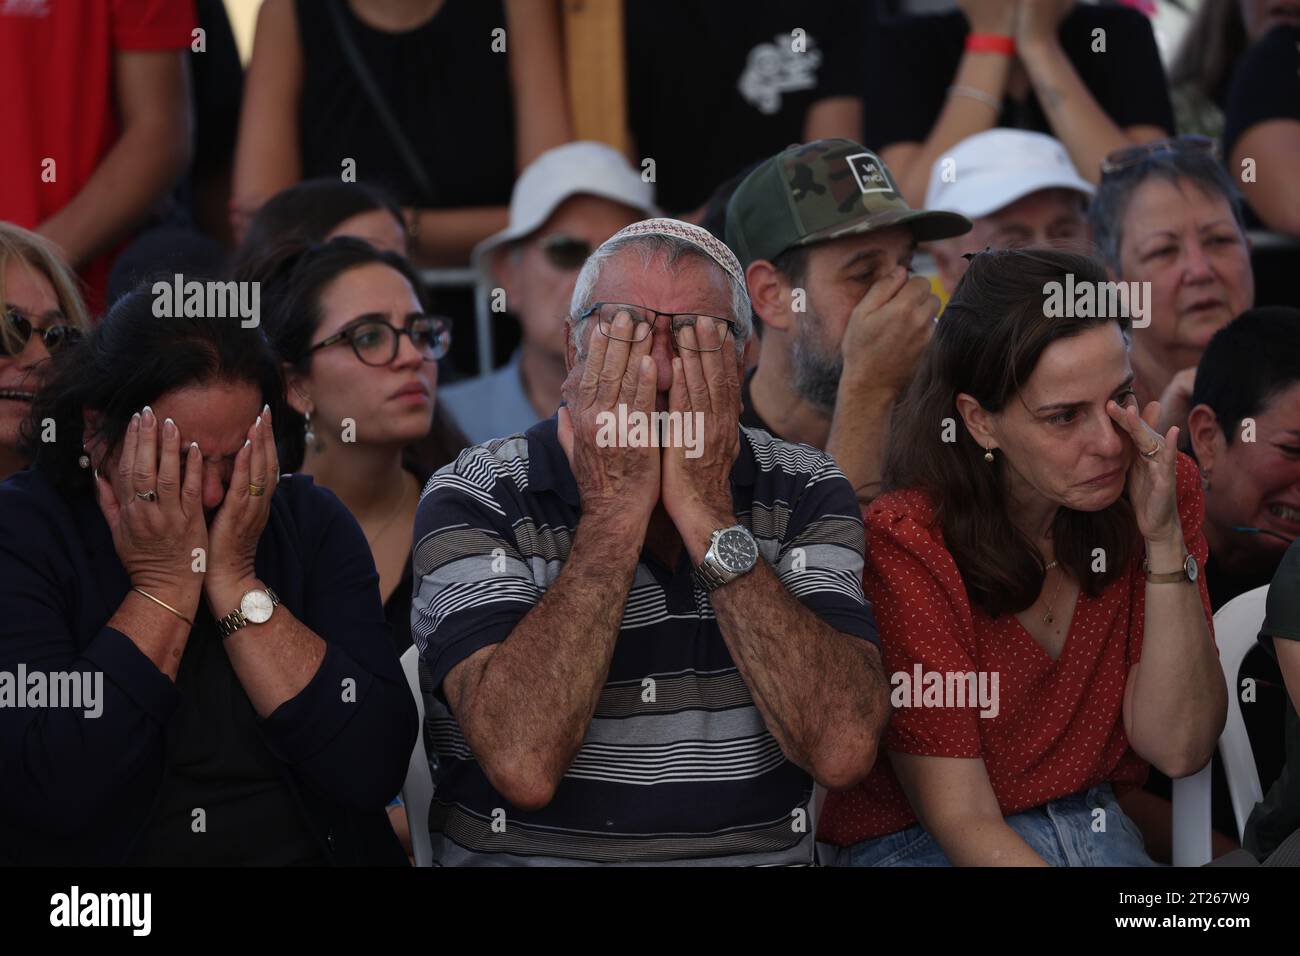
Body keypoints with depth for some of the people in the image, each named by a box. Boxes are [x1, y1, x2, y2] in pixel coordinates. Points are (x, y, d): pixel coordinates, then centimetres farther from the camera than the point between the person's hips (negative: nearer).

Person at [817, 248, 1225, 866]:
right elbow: (962, 822, -17)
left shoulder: (1162, 489, -4)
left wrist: (1165, 539, -16)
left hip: (1101, 833, 5)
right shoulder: (904, 546, -19)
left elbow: (1179, 750, -7)